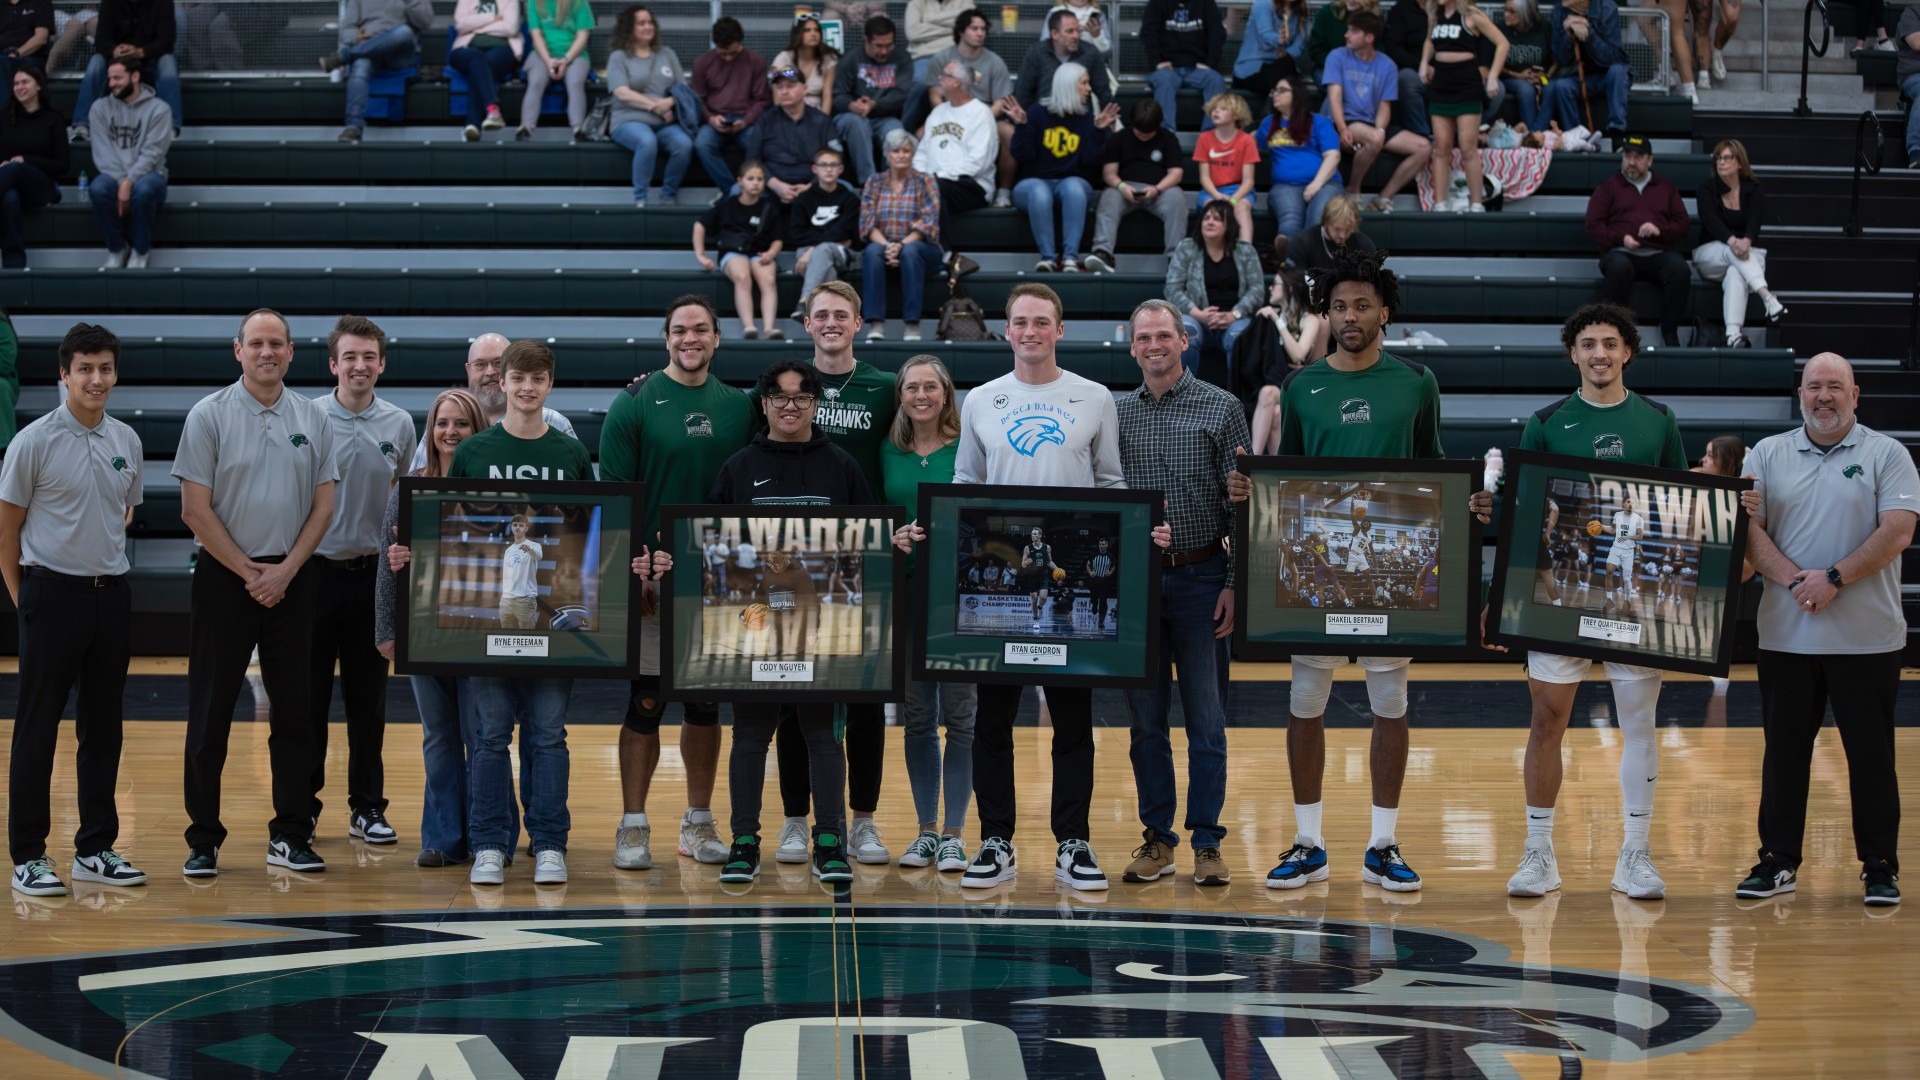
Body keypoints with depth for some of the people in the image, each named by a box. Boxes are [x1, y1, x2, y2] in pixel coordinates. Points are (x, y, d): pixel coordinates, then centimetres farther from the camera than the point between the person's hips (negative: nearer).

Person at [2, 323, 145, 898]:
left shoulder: (126, 441, 6)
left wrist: (104, 562, 15)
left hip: (111, 593, 5)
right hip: (53, 594, -5)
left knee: (103, 727, 10)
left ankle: (96, 848, 18)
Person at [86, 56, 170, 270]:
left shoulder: (158, 109, -2)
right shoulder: (101, 107, 6)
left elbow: (152, 153, -12)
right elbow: (102, 151, -4)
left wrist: (129, 182, -25)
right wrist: (120, 182, -19)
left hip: (147, 174, -2)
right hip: (113, 175, 2)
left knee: (143, 189, -38)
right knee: (98, 188, -33)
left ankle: (139, 251, -14)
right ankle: (116, 248, -10)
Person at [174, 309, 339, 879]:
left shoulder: (312, 420, 6)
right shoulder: (210, 415, -3)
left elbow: (323, 506, 6)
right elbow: (195, 509, -6)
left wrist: (285, 570, -6)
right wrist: (249, 572, -9)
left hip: (291, 578, 3)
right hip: (225, 575, -3)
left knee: (293, 708, 4)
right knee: (210, 711, 0)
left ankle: (290, 836, 11)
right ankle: (203, 840, 6)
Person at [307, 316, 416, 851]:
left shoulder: (399, 424, 5)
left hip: (373, 572, 2)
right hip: (314, 570, -2)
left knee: (368, 698, 7)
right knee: (308, 695, 2)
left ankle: (367, 807, 14)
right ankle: (300, 802, 11)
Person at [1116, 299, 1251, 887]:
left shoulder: (1221, 408, 0)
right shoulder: (1115, 413, 9)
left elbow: (1241, 505, -1)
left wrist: (1235, 584, -7)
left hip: (1200, 578, -3)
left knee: (1207, 721, 0)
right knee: (1145, 717, 6)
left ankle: (1207, 843, 5)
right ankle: (1157, 838, 14)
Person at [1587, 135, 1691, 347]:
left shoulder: (1666, 187, 23)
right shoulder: (1608, 186, 18)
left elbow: (1682, 225, 15)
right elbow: (1593, 225, 9)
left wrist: (1660, 230, -7)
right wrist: (1621, 238, -10)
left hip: (1658, 255, 2)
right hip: (1621, 252, -1)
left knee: (1679, 268, -33)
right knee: (1619, 267, -39)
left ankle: (1670, 331, -21)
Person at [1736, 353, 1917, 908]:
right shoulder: (1768, 455, 9)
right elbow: (1747, 530, 0)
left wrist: (1834, 579, -17)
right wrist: (1796, 580, -14)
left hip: (1867, 637, -2)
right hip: (1785, 634, 2)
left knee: (1871, 754, 3)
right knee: (1784, 751, 7)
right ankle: (1778, 861, 15)